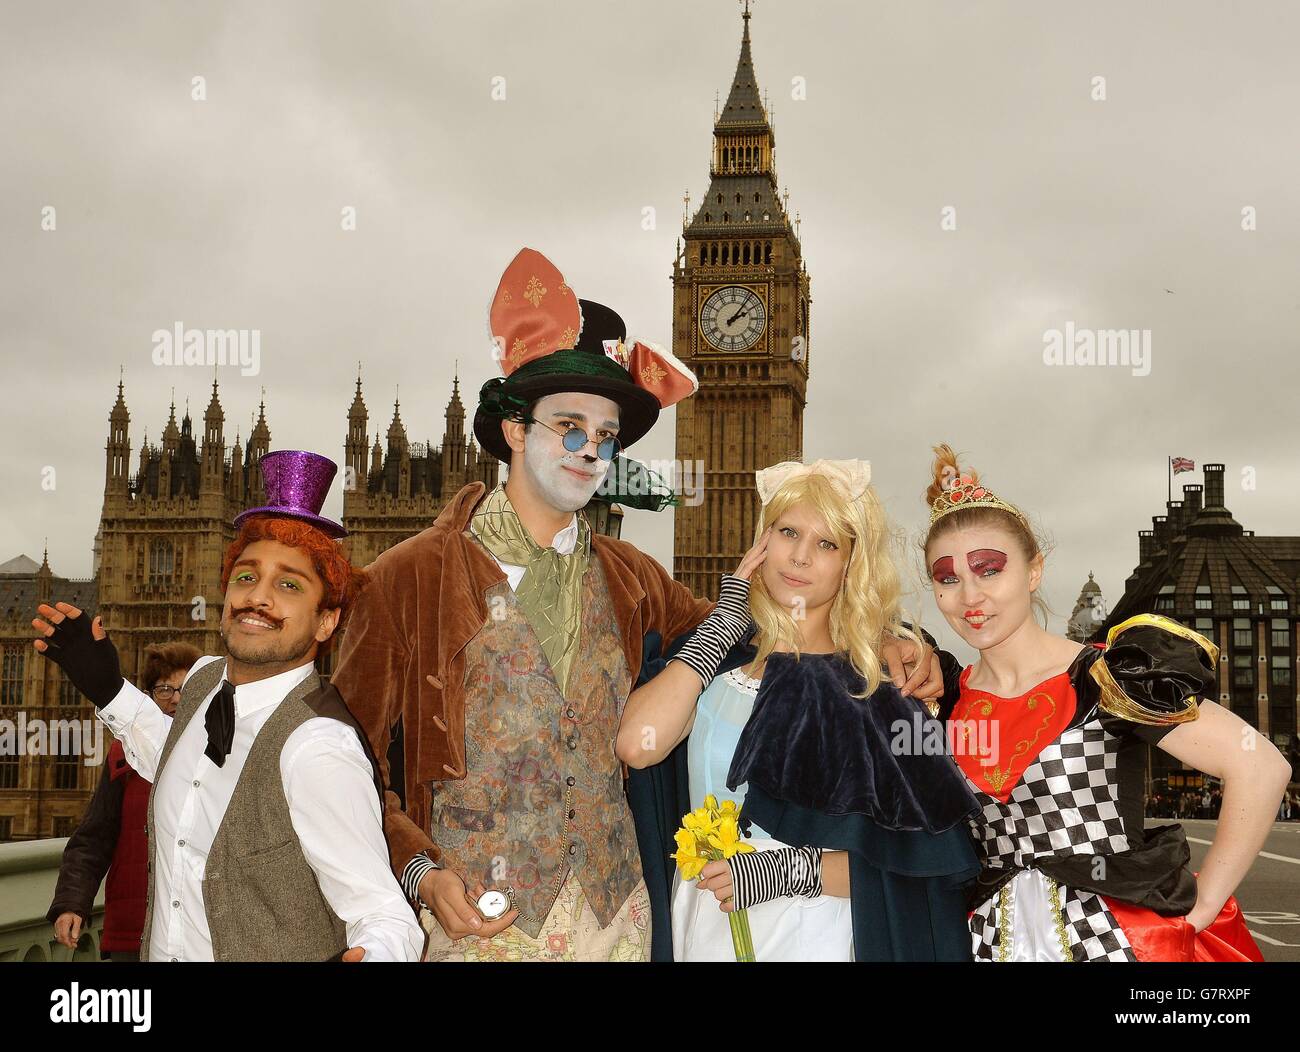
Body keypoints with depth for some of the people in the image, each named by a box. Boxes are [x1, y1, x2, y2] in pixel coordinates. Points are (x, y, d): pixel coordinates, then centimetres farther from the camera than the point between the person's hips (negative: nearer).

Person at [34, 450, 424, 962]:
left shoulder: (318, 748, -29)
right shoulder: (204, 679, -4)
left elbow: (385, 920, -29)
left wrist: (372, 952, -50)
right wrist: (107, 689, 8)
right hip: (159, 949, 8)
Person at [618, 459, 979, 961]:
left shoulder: (876, 687, -7)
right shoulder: (718, 657, 0)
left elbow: (920, 860, -10)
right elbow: (637, 745, -18)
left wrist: (792, 869, -22)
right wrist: (725, 622, -12)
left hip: (815, 935, -3)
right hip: (703, 925, 3)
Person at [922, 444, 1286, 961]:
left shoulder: (1103, 681, -13)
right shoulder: (946, 702, 1)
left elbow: (1260, 767, -18)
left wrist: (1199, 907, -15)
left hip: (1117, 939, -4)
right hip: (992, 940, 4)